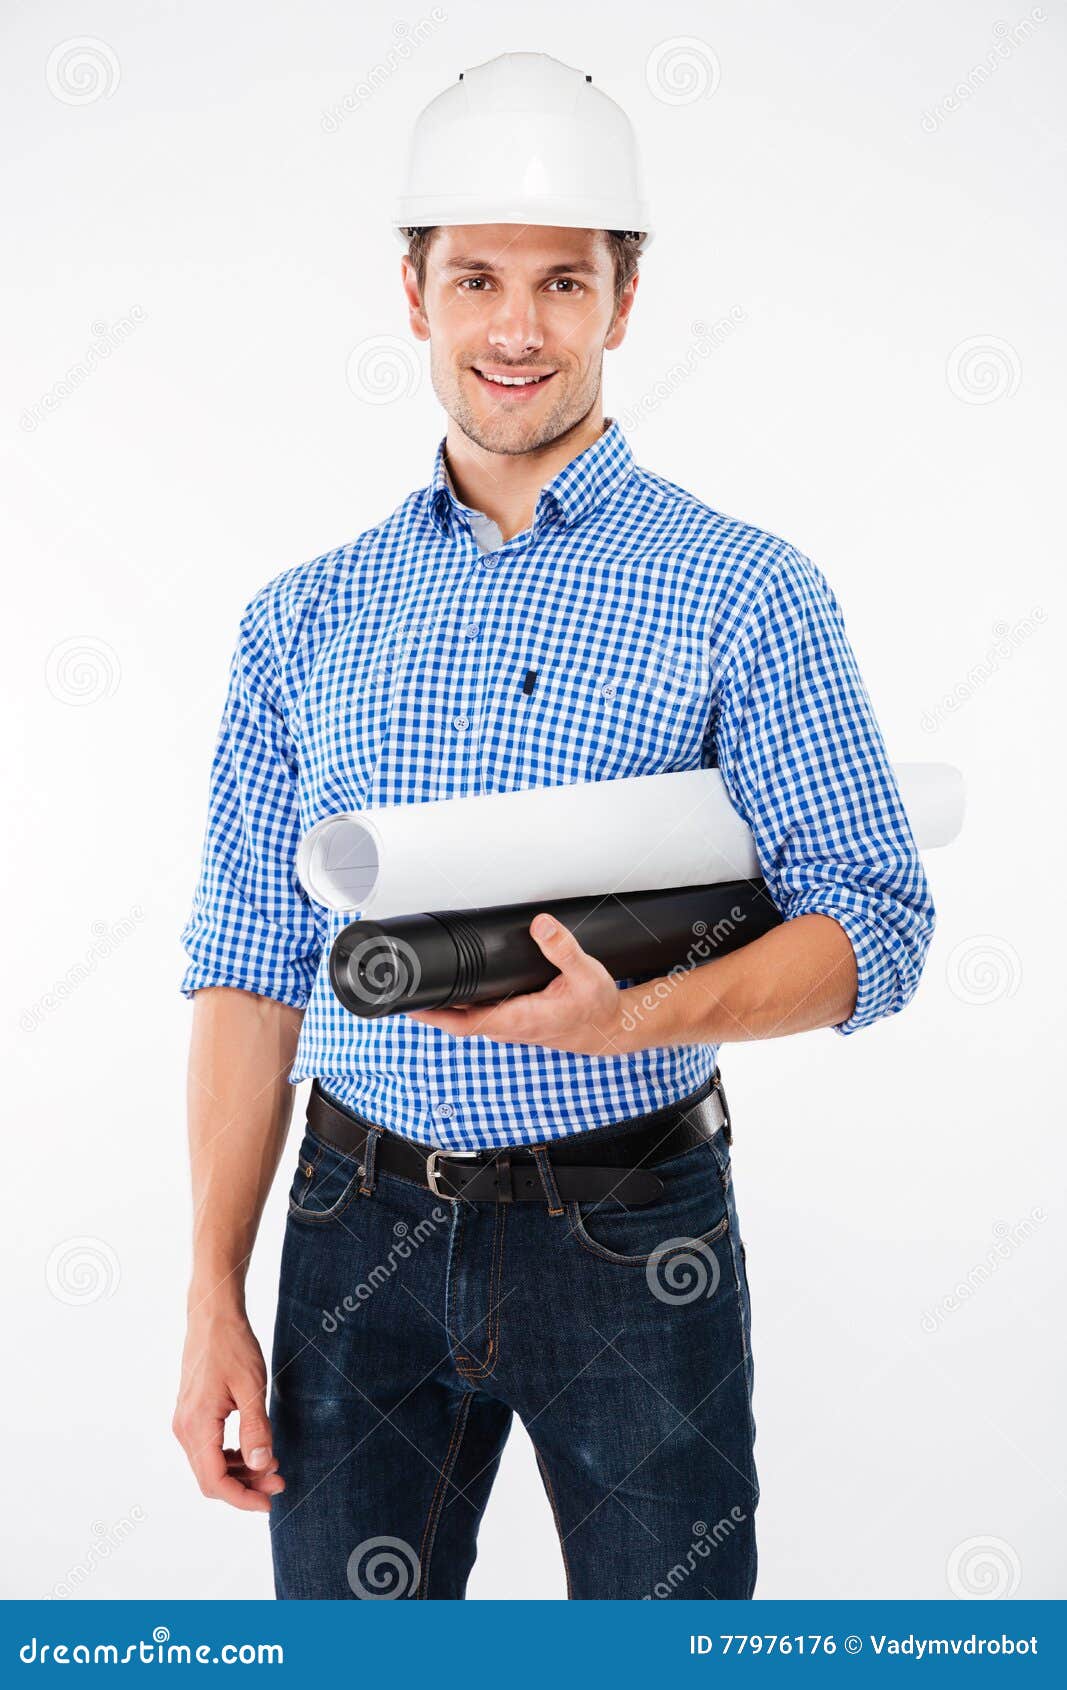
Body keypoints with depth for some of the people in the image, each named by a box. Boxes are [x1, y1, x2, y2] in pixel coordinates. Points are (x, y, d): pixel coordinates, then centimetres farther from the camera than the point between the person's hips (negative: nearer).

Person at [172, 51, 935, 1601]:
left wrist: (626, 1021, -25)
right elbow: (251, 965, 6)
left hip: (632, 1236, -2)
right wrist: (214, 1297, 1)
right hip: (361, 1229, 3)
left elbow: (876, 920, -7)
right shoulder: (307, 619, 6)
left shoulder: (746, 593, -4)